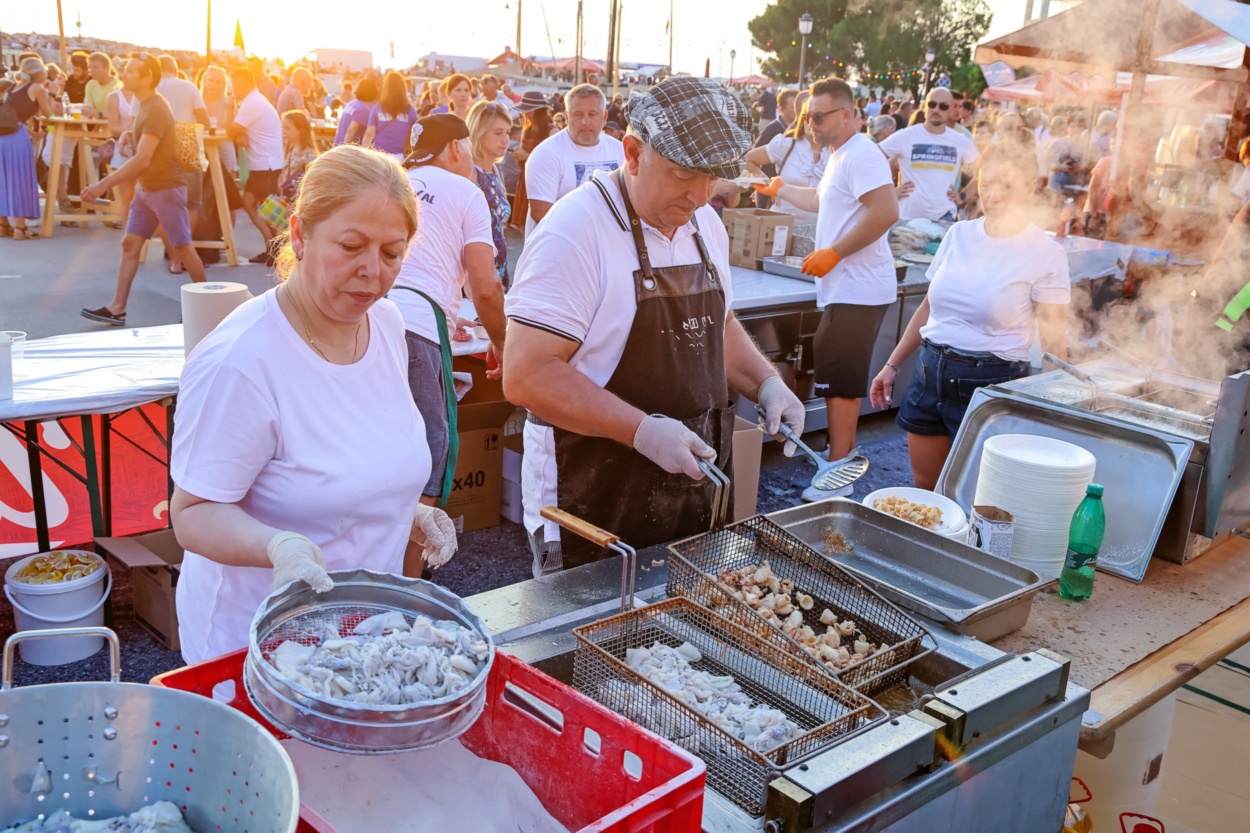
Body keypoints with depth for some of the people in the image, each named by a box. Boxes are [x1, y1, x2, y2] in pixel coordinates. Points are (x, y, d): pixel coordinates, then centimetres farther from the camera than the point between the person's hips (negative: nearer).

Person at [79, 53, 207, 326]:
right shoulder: (143, 104, 8)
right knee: (130, 244, 5)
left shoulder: (155, 110, -21)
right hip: (145, 188, 9)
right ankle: (117, 309, 6)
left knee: (181, 247, 0)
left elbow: (142, 160, -29)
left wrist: (103, 185, -30)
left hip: (166, 188, -9)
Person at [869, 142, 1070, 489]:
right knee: (925, 487, 12)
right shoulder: (959, 234, 7)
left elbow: (1054, 340, -7)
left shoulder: (1046, 254, -7)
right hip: (931, 371, 5)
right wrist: (892, 365, 16)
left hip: (991, 382, -5)